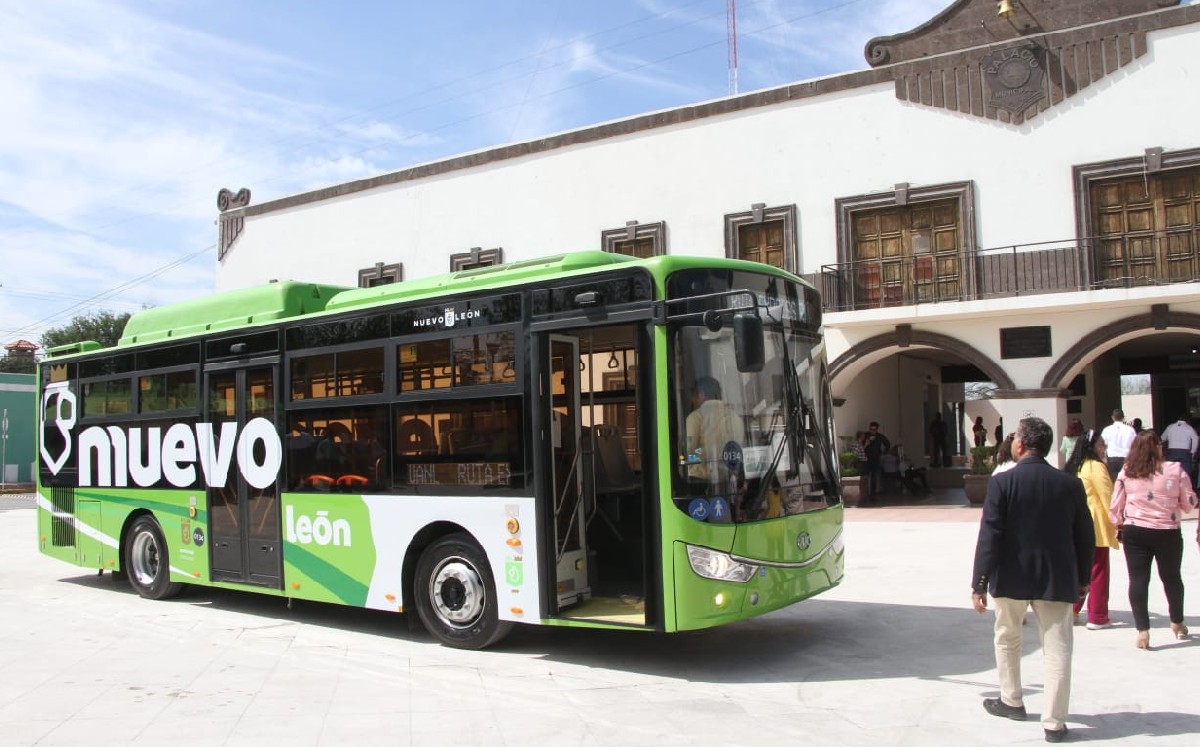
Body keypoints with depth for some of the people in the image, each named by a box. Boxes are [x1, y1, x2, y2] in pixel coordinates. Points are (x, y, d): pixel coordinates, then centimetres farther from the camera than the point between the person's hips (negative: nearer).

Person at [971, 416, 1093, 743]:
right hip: (1057, 579, 1)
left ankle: (1011, 701, 33)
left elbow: (989, 536, -14)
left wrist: (979, 583, -9)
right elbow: (1085, 537, 3)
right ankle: (1054, 722, 6)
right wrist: (1082, 579, 15)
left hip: (1011, 577, -1)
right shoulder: (1070, 484, -2)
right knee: (1057, 649, 6)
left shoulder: (1002, 482, -11)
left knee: (1007, 639, 20)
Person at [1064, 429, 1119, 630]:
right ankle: (1097, 617, 6)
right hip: (1094, 525, -8)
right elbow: (1108, 497, -14)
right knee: (1098, 571, 1)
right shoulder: (1096, 466, -12)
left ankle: (1072, 611, 17)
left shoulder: (1075, 466, 11)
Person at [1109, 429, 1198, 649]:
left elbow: (1116, 507, 1)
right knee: (1171, 578, 19)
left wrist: (1120, 525, 18)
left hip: (1135, 533, 0)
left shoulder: (1126, 473, -4)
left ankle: (1143, 631, -3)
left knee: (1138, 580, 3)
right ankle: (1177, 623, 38)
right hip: (1168, 533, 0)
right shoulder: (1176, 470, -8)